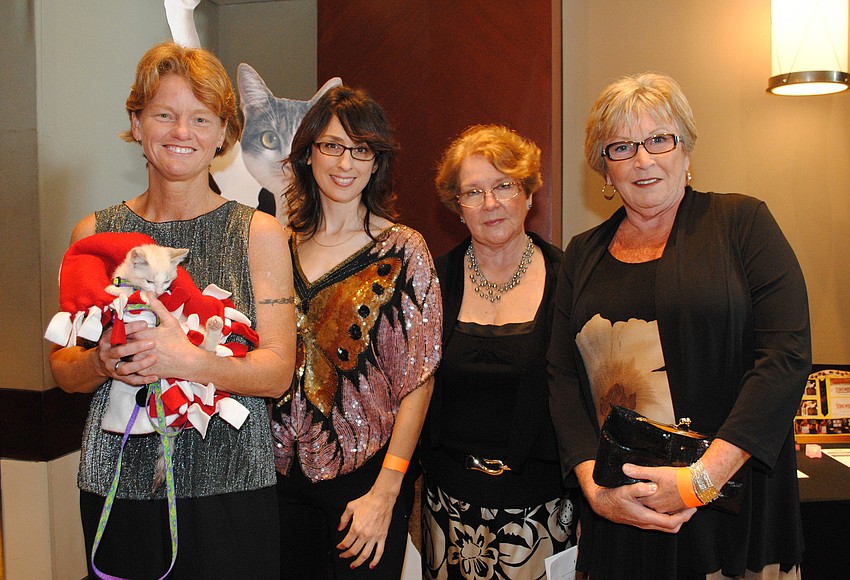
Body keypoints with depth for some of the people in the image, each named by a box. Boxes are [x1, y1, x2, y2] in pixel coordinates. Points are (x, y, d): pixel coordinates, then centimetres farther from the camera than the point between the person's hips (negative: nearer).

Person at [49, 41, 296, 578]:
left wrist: (186, 361, -25)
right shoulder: (94, 233, 4)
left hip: (230, 485, -1)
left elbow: (278, 373, -9)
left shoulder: (260, 233, -3)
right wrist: (102, 362, -16)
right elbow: (62, 368, 7)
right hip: (117, 483, 2)